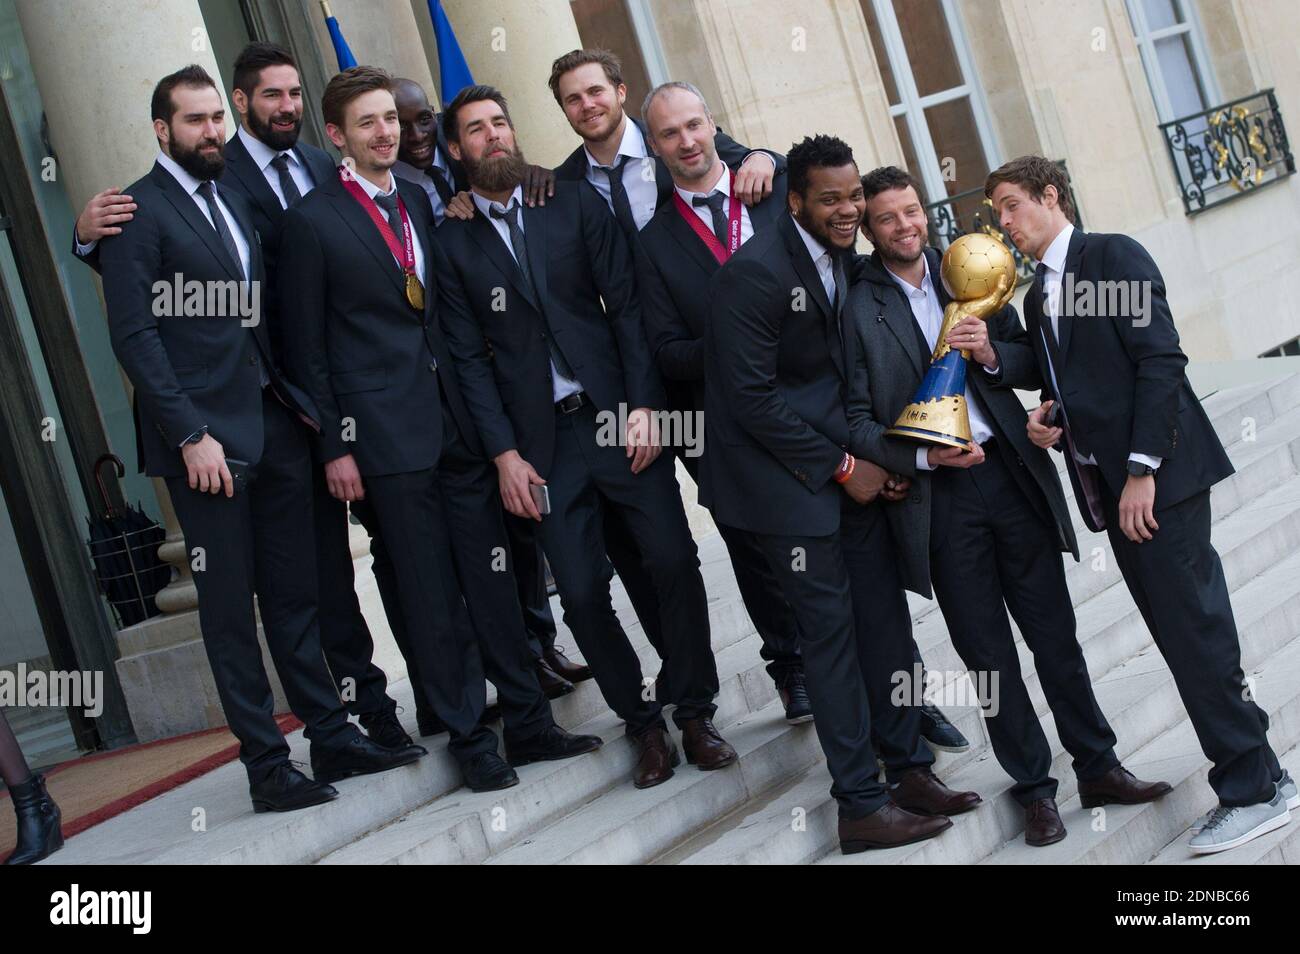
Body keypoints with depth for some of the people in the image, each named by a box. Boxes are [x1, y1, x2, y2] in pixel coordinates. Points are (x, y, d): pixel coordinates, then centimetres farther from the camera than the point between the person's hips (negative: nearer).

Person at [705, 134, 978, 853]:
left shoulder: (844, 256, 6)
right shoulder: (755, 273, -19)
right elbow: (752, 397, -20)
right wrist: (842, 468, -14)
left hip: (849, 461, 7)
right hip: (787, 473, -7)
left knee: (885, 614, 9)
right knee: (831, 630, -2)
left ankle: (909, 767, 24)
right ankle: (861, 807, 8)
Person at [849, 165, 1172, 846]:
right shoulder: (856, 305, -5)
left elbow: (1027, 354, 12)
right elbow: (858, 420, -7)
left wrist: (992, 352, -9)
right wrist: (923, 457, -19)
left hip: (1011, 472, 3)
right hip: (935, 495, -3)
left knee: (1054, 629, 10)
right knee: (987, 651, 7)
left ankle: (1098, 767, 24)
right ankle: (1033, 787, 20)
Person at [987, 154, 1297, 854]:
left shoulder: (1114, 257, -5)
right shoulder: (1037, 297, 19)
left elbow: (1161, 360, -14)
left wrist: (1142, 468, -19)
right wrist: (1052, 419, 0)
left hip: (1156, 475, -8)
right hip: (1107, 487, 8)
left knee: (1191, 625, -9)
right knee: (1181, 632, 10)